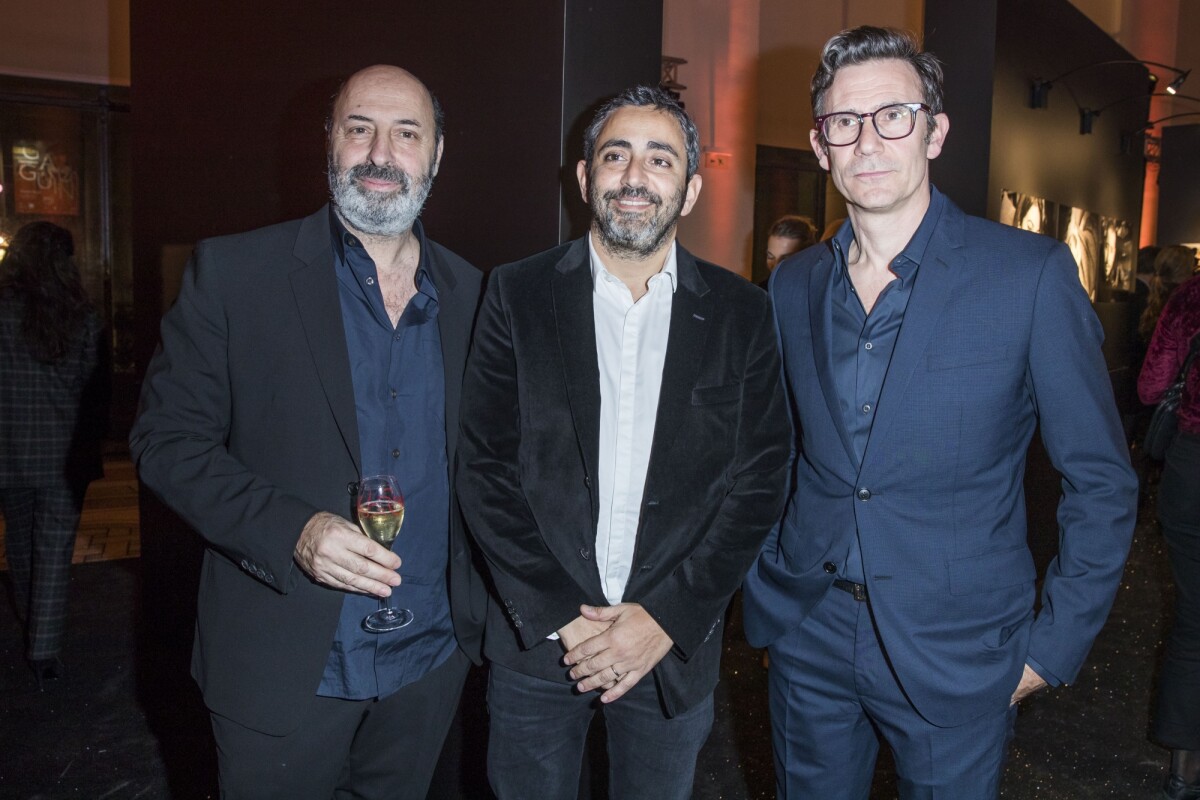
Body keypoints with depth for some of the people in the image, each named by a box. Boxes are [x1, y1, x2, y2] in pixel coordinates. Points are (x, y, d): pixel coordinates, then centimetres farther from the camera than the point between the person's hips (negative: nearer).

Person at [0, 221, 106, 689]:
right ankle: (45, 648, -1)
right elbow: (97, 390, -2)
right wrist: (93, 447, 8)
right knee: (55, 545, 3)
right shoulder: (82, 318, -6)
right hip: (65, 453, -1)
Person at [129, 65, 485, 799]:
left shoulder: (470, 293, 3)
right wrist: (290, 531, -22)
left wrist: (476, 600, 0)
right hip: (284, 664, -3)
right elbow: (167, 438, -8)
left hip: (431, 659, 4)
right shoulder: (233, 272, -8)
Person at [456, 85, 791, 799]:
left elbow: (760, 483, -3)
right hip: (537, 636, 0)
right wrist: (564, 618, -11)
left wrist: (666, 619, -11)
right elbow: (485, 471, -6)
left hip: (675, 646, 1)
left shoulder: (741, 314, -1)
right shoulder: (518, 297, -3)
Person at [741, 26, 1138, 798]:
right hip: (807, 640, 4)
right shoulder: (793, 285, 1)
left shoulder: (1031, 273, -11)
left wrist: (1054, 645, -6)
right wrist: (767, 594, 9)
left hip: (957, 654, -3)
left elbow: (1102, 480, -6)